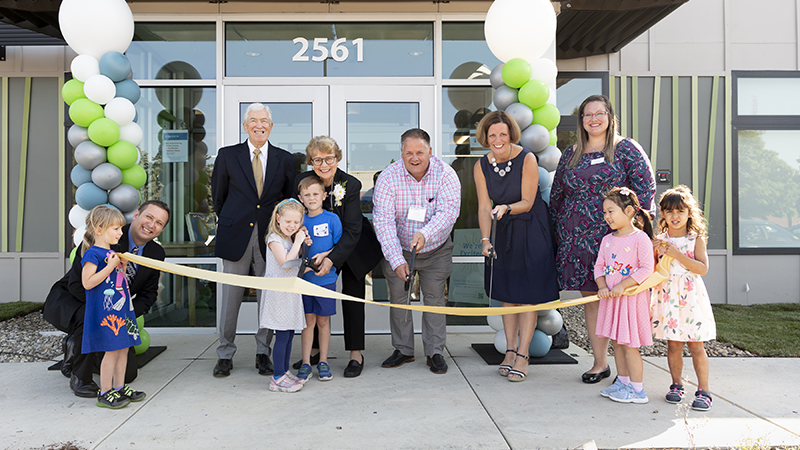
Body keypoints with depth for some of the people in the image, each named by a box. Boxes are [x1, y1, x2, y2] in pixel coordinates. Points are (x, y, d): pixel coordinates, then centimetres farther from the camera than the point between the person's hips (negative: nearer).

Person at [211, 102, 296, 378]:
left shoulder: (285, 159, 5)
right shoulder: (227, 155, 4)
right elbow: (218, 195, 11)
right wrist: (228, 224, 12)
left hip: (270, 235, 1)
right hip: (236, 236, 0)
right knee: (231, 297, 4)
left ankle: (263, 353, 21)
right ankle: (225, 354, 19)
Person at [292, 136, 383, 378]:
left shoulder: (350, 184, -25)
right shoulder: (302, 181, -15)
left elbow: (352, 230, -27)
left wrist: (332, 259, -36)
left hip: (351, 248, -3)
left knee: (352, 298, 1)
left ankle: (356, 354, 13)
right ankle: (315, 350, 24)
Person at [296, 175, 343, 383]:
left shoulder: (332, 218, -4)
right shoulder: (299, 220, 4)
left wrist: (325, 255, -16)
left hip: (326, 277, -2)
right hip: (304, 277, 2)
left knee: (323, 320, 7)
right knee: (308, 320, 6)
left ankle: (323, 362, 19)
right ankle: (306, 362, 15)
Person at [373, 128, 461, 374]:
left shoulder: (446, 175, -18)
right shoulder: (388, 177, -19)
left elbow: (448, 212, -29)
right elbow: (383, 220, -27)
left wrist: (425, 234, -49)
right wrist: (397, 260, -37)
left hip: (436, 251, 0)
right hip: (398, 250, 1)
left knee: (434, 298, 3)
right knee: (397, 297, 7)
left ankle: (435, 352, 18)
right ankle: (403, 350, 23)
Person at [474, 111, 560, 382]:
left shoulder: (527, 159, -16)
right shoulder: (482, 166, -4)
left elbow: (527, 202, -13)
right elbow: (484, 207, -5)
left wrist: (506, 208, -32)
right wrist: (485, 239, -17)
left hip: (532, 230, -4)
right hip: (504, 232, 4)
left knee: (528, 293, -2)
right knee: (506, 293, 8)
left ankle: (522, 355, 6)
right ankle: (510, 350, 19)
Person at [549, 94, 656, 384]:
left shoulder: (626, 149, 2)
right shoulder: (571, 155, 13)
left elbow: (646, 188, -2)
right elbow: (556, 195, 19)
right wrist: (558, 229, 18)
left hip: (615, 234, -4)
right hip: (578, 238, 4)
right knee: (590, 297, 7)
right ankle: (600, 362, 18)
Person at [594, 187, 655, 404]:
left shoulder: (641, 238, -12)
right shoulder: (607, 240, 9)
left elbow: (647, 269, -16)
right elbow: (599, 266, 9)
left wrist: (622, 285, -21)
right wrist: (602, 286, -9)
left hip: (631, 297, -7)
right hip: (611, 297, 7)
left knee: (629, 344, -2)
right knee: (617, 342, 15)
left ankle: (637, 390, 9)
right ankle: (622, 382, 28)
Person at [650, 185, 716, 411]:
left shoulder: (696, 239, -1)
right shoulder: (659, 240, 5)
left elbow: (703, 268, -11)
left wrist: (677, 254, -18)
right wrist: (653, 252, -10)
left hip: (690, 297, -2)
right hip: (667, 296, 2)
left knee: (696, 346, 0)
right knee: (673, 344, 8)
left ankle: (703, 390, 10)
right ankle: (676, 385, 23)